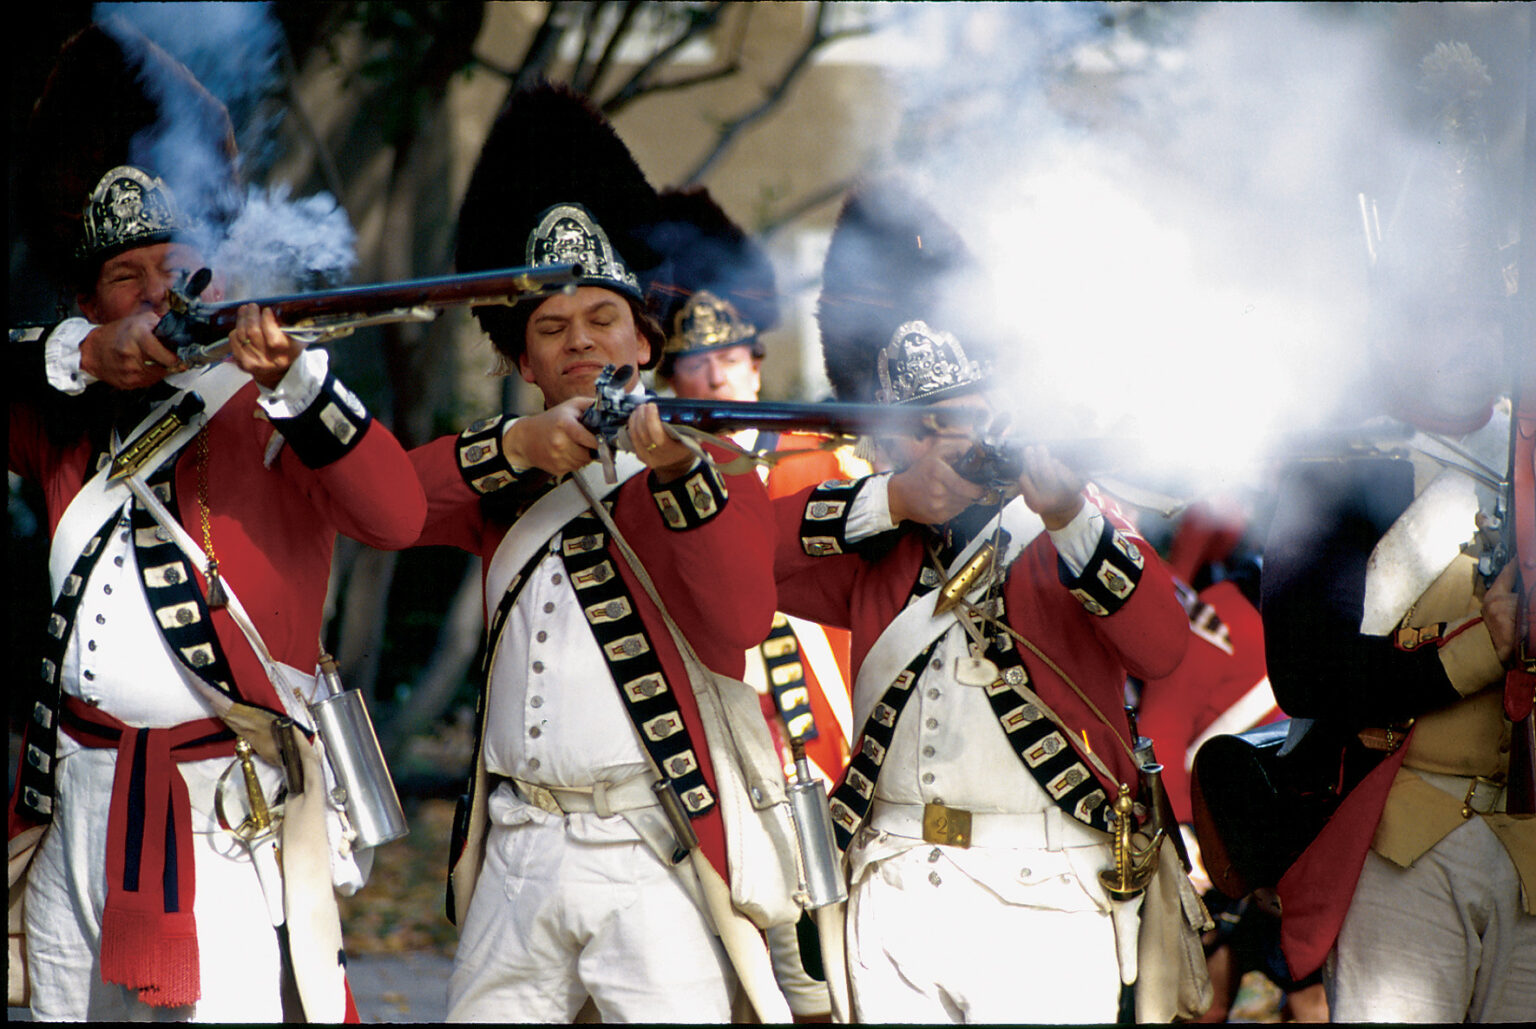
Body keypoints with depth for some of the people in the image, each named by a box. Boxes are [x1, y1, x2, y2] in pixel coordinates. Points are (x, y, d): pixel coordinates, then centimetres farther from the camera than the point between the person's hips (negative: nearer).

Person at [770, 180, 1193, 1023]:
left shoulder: (1070, 529, 7)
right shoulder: (879, 549, 16)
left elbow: (1162, 649, -10)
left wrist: (1071, 519, -24)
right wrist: (890, 501, -5)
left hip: (1041, 898, -3)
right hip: (893, 897, 3)